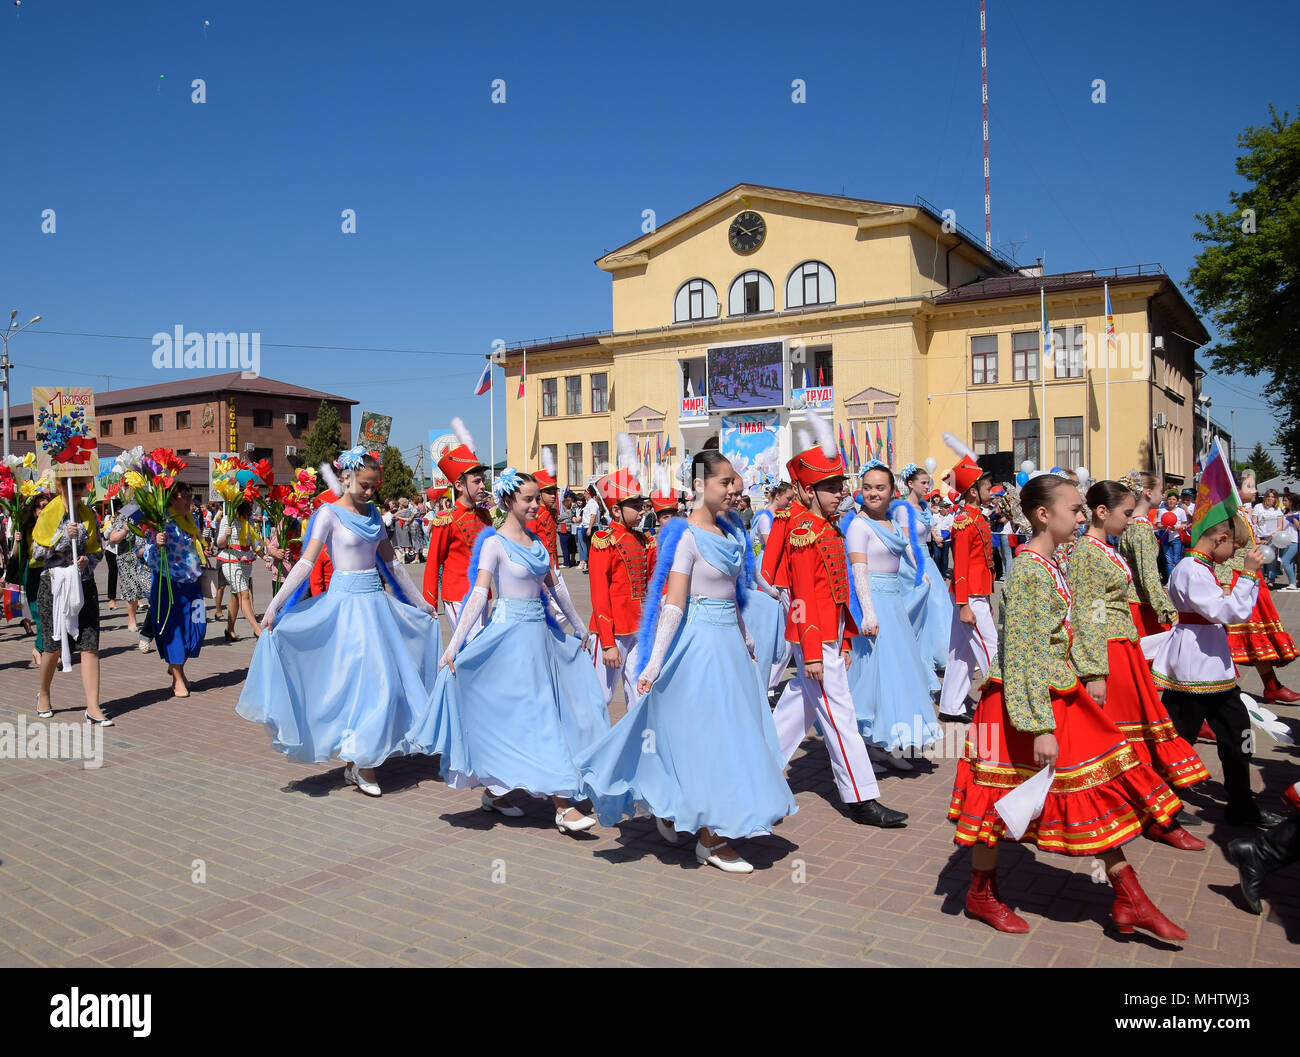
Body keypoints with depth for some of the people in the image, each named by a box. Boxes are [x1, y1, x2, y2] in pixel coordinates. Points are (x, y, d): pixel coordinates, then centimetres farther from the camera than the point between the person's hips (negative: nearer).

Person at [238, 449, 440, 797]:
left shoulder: (373, 515, 12)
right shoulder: (330, 513, -6)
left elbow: (392, 563, 18)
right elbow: (306, 563, -14)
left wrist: (420, 602, 22)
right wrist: (274, 605, -22)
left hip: (376, 601, 6)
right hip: (346, 601, -6)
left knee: (382, 679, 5)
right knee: (360, 679, -4)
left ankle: (357, 761, 16)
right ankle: (360, 762, 9)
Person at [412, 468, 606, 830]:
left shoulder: (535, 540, 11)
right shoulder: (495, 543, -10)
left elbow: (555, 586, 19)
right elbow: (479, 596, -17)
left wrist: (578, 626, 24)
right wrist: (454, 644, -23)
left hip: (539, 633, 7)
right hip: (511, 633, -7)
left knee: (513, 718, 12)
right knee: (536, 716, -6)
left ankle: (495, 791, 26)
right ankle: (563, 807, -3)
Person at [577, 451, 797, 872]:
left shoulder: (728, 531, 10)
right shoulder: (686, 536, -14)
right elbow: (673, 604, -19)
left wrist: (745, 640, 20)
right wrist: (653, 664, -22)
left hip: (728, 642, 9)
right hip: (699, 643, -8)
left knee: (730, 729, 14)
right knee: (708, 734, -1)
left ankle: (669, 807, 32)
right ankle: (712, 841, 13)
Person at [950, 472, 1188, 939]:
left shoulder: (1046, 564, 9)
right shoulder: (1028, 571, -21)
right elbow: (1025, 655, -24)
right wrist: (1040, 726, -25)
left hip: (1058, 695, 10)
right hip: (1024, 700, -10)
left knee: (1096, 789, 12)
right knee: (1004, 797, 6)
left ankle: (1129, 900, 23)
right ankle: (980, 895, 25)